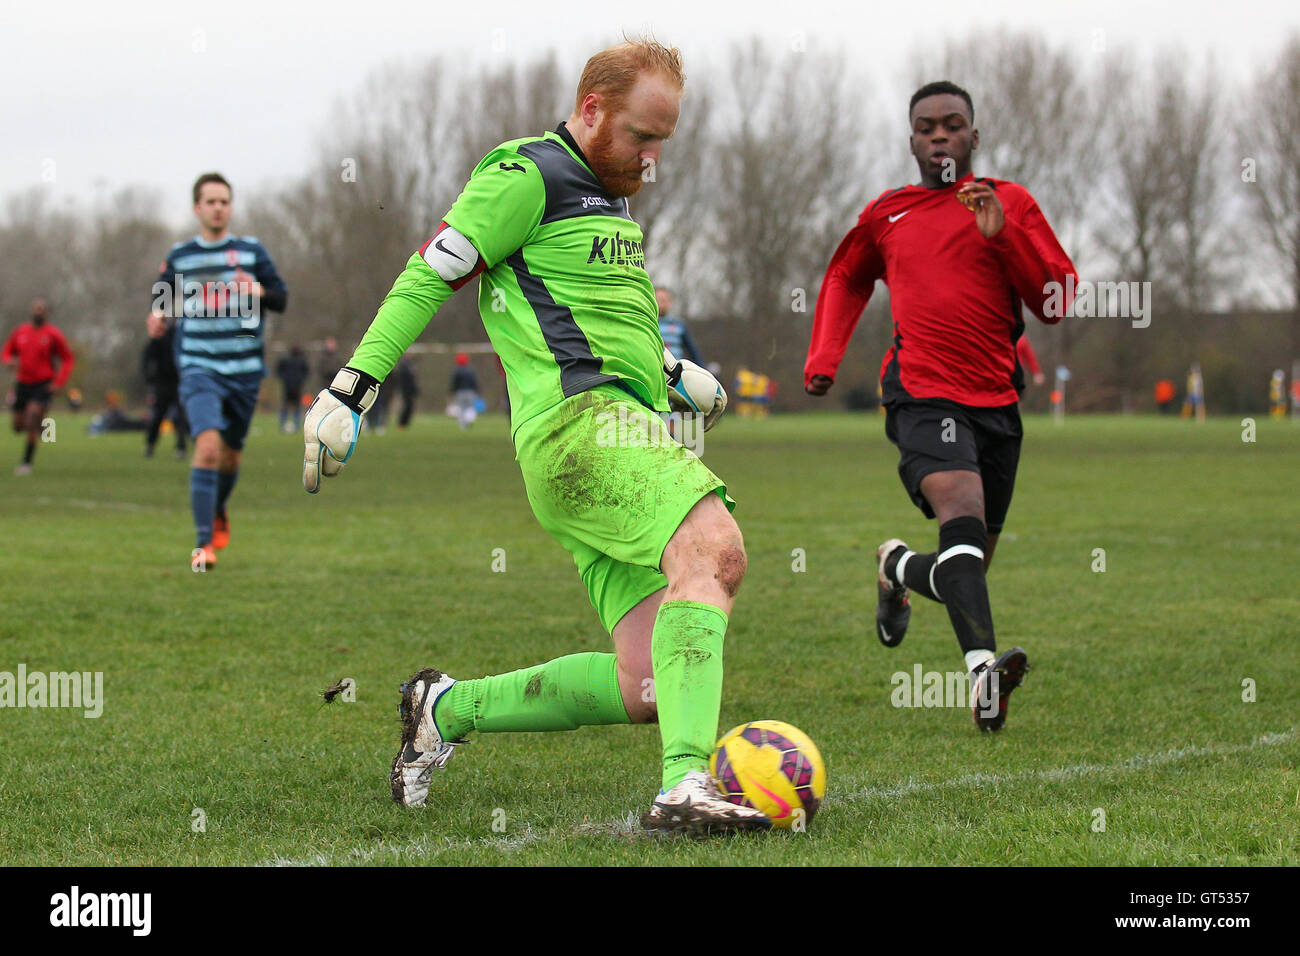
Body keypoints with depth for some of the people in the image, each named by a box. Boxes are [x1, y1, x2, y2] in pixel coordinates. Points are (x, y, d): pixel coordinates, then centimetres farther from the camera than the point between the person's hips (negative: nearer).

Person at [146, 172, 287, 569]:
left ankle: (218, 513, 45)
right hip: (199, 369, -2)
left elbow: (282, 298, 6)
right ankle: (203, 543, -19)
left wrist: (259, 291, -16)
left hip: (245, 371, 2)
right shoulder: (178, 257, 5)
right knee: (207, 445, -21)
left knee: (230, 455, 13)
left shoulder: (251, 251, 4)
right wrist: (158, 320, -8)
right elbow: (163, 303, 15)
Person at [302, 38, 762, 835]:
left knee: (648, 685, -1)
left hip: (627, 427, 10)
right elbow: (429, 276, -4)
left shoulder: (611, 197, 27)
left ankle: (447, 709, 15)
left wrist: (668, 371, 31)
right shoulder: (527, 175, -1)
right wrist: (350, 389, -9)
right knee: (714, 551, -33)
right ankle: (686, 785, -44)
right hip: (580, 419, -9)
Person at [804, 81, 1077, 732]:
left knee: (970, 565, 10)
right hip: (922, 392, -2)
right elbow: (845, 280, 32)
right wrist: (823, 357, 20)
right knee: (962, 509, -29)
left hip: (997, 401, 2)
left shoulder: (1010, 203, 10)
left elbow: (1055, 303, 2)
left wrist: (1002, 234, -10)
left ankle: (898, 568, 45)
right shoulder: (887, 214, 13)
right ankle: (983, 667, -45)